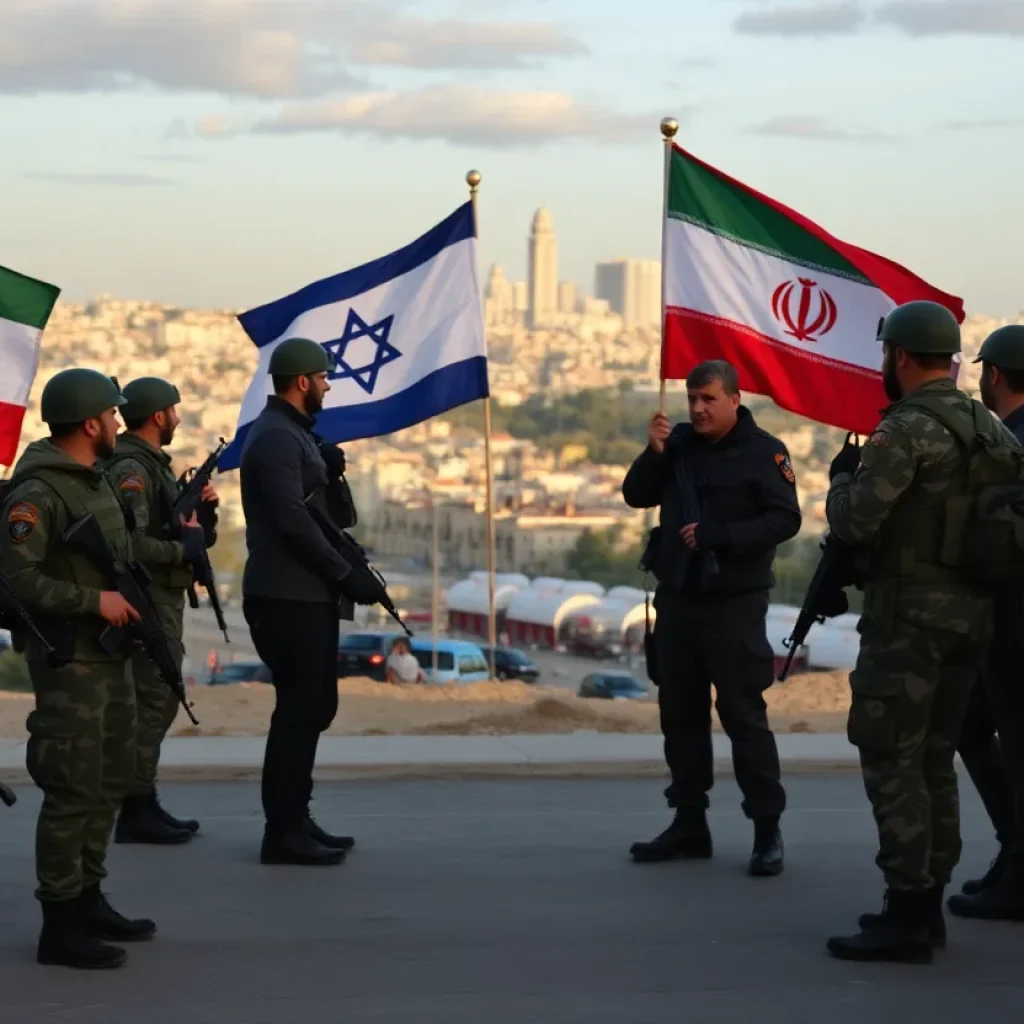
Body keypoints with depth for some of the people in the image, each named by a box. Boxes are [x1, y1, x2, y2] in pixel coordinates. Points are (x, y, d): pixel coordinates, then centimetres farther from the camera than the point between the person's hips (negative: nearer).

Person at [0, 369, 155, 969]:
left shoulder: (97, 480, 13)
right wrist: (94, 600, -21)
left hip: (111, 654, 10)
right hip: (69, 660, -10)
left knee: (110, 782, 16)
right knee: (73, 791, -7)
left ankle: (89, 900, 28)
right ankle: (60, 927, -2)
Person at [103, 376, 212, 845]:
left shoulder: (151, 464, 16)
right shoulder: (131, 470, -17)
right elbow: (130, 542, -27)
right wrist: (184, 548, -17)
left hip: (161, 599, 11)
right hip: (147, 599, -11)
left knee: (156, 701, 13)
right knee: (153, 702, -9)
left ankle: (143, 805, 18)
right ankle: (137, 810, -7)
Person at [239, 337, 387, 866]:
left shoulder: (294, 433, 18)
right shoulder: (276, 437, -14)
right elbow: (293, 520, -22)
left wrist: (329, 470, 2)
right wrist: (348, 576, -19)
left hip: (309, 595, 10)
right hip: (289, 598, -10)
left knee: (314, 706, 14)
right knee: (299, 709, -6)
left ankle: (295, 819, 22)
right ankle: (284, 832, -1)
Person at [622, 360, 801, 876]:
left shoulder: (763, 451, -8)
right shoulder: (680, 441, 7)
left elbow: (785, 520, -14)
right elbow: (636, 496, 9)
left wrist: (718, 535, -22)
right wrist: (653, 454, -9)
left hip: (734, 604, -6)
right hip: (676, 599, 6)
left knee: (743, 713, -7)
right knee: (680, 713, 11)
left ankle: (767, 829, 0)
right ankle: (689, 823, 21)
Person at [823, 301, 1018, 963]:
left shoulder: (907, 429, -15)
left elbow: (854, 521, -17)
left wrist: (843, 475, 1)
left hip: (910, 614, -8)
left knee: (892, 761, -4)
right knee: (934, 759, 16)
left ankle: (906, 917, -6)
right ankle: (928, 904, 20)